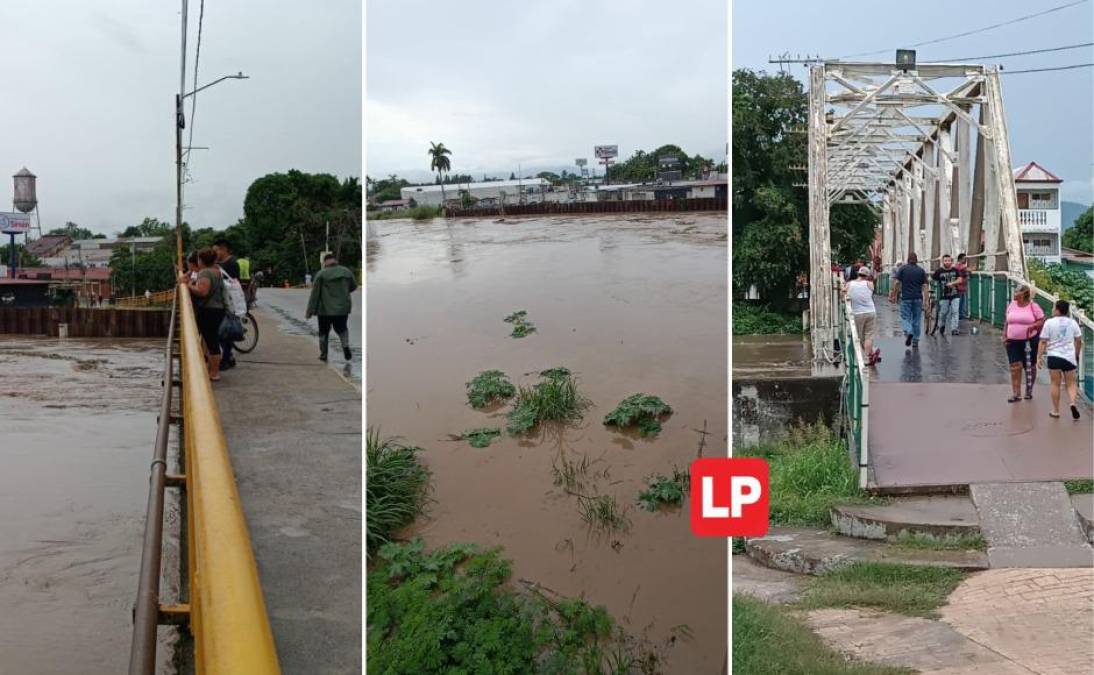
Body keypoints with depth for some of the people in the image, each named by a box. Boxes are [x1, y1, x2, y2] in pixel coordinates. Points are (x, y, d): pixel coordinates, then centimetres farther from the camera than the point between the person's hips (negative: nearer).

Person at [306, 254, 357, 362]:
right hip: (343, 308, 3)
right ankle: (346, 346, -3)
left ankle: (323, 354, 17)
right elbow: (353, 286, 14)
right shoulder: (346, 271, 1)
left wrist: (310, 312, -5)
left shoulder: (321, 274, -9)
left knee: (324, 332, 14)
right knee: (342, 328, 20)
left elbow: (314, 294, -9)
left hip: (326, 309, -3)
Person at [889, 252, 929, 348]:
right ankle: (915, 340, 11)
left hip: (906, 298, -2)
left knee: (905, 318, 4)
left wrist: (894, 294, 2)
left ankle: (909, 332, -24)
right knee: (916, 319, 9)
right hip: (918, 298, 2)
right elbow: (924, 286, 1)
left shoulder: (903, 268, 0)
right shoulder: (921, 270, 6)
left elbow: (896, 282, -6)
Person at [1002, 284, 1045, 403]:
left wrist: (1033, 326, -22)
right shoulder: (1011, 305, 7)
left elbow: (1042, 321, -4)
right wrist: (1004, 336, 8)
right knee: (1015, 367, -6)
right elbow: (1006, 321, 14)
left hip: (1030, 341, -2)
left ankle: (1029, 391, 26)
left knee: (1030, 367, 10)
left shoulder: (1033, 306, -5)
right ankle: (1016, 393, -4)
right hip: (1013, 341, 3)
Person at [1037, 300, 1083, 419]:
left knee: (1055, 383, 6)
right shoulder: (1072, 322, 4)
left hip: (1054, 357, -2)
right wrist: (1077, 355, 24)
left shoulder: (1049, 323, -6)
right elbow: (1079, 340, 10)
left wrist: (1039, 356, -2)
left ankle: (1056, 411, 9)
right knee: (1071, 383, 11)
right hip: (1069, 357, 2)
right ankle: (1073, 403, -15)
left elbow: (1043, 341, -7)